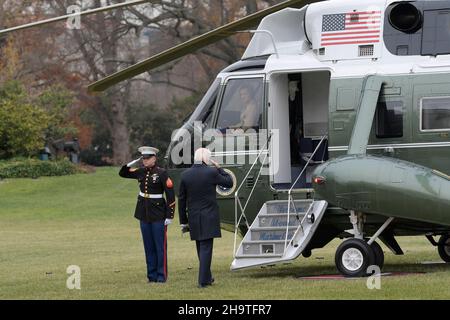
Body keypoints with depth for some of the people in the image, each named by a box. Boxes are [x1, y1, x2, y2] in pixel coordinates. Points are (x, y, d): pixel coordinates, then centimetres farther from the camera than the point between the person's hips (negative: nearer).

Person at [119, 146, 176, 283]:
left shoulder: (161, 173, -10)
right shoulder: (141, 172, 6)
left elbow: (171, 195, -11)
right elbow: (122, 173, 18)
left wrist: (169, 216, -14)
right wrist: (134, 163, 1)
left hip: (158, 214, -6)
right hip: (144, 214, 6)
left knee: (160, 246, -1)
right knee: (149, 246, 8)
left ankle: (162, 275, 4)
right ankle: (152, 275, 14)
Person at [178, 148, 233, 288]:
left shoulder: (185, 175, -1)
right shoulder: (211, 172, -11)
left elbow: (181, 200, 3)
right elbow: (229, 182, 2)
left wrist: (183, 221, 10)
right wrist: (219, 168, 9)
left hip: (194, 218, 4)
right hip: (209, 217, -4)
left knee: (201, 249, 16)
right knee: (206, 248, -2)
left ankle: (207, 278, 27)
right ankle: (203, 280, -6)